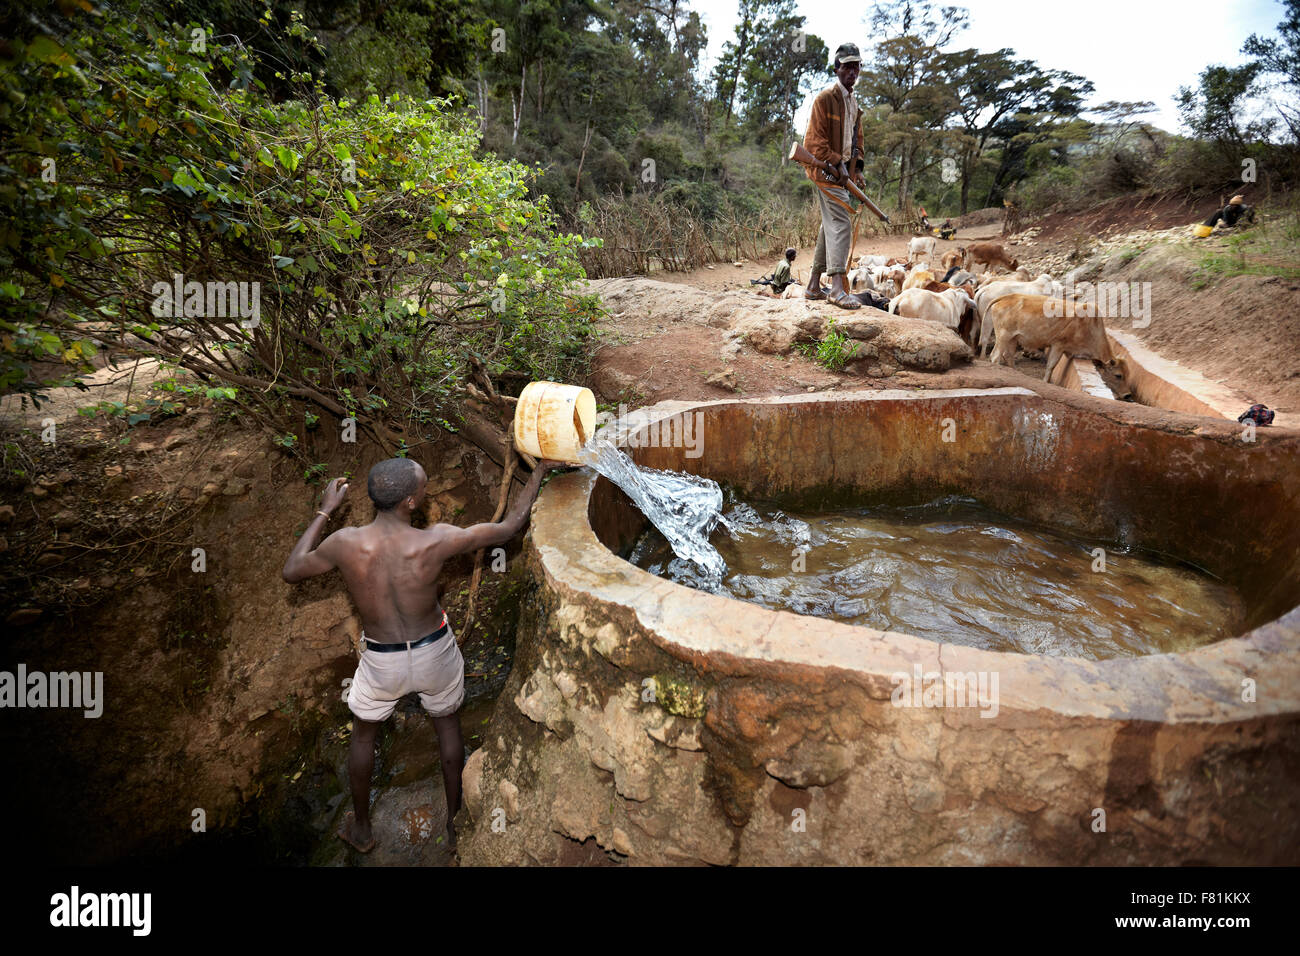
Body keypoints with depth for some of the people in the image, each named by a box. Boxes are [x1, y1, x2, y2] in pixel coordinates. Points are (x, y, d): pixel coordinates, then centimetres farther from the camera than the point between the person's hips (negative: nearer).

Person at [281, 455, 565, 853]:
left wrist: (324, 511, 0)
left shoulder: (346, 543, -26)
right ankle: (454, 821, 43)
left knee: (363, 733, 28)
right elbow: (509, 527, -17)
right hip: (435, 653, 0)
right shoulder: (434, 542, -28)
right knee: (448, 723, 27)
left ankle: (361, 830, 48)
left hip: (382, 662, 1)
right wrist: (540, 470, -9)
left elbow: (291, 571, -6)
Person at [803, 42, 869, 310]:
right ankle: (837, 288, -22)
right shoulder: (825, 98, -7)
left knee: (830, 226, 9)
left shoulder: (853, 104, 21)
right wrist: (835, 164, -19)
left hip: (842, 172, 10)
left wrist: (857, 168, 11)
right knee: (841, 224, -18)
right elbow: (814, 139, -13)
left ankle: (814, 286, 14)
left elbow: (856, 140, 26)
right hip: (826, 170, -10)